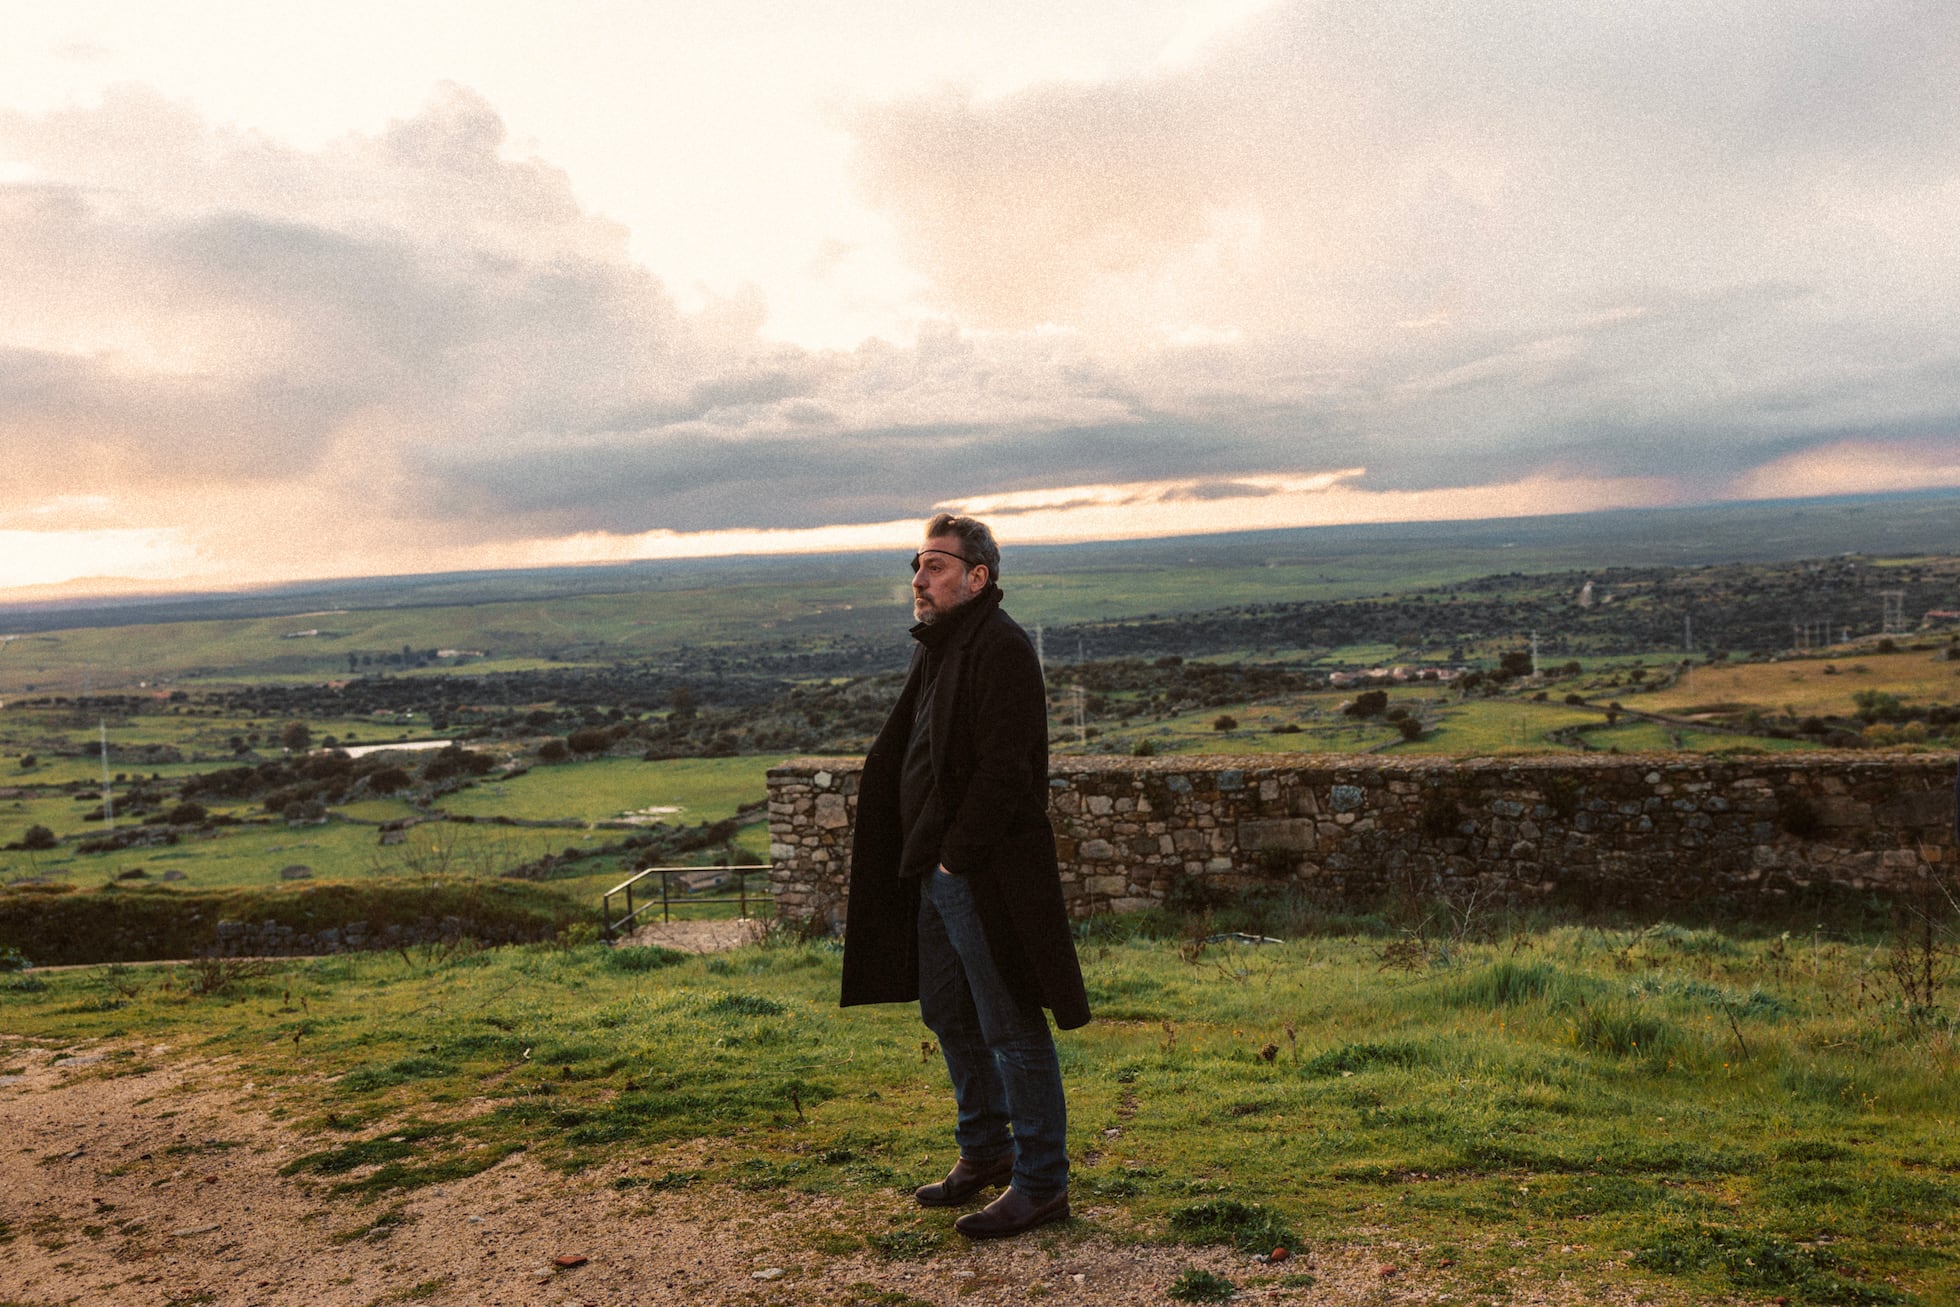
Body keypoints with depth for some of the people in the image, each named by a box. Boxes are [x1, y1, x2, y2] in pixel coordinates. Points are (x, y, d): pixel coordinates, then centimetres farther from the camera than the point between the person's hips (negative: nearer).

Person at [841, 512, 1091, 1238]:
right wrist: (927, 857, 12)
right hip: (938, 871, 10)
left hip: (986, 876, -10)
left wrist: (958, 853, -18)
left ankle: (1042, 1184, 12)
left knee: (1011, 1028, -1)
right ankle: (985, 1152, 37)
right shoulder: (938, 648, 14)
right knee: (948, 1015, 20)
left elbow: (1003, 767, -22)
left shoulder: (1002, 649, -16)